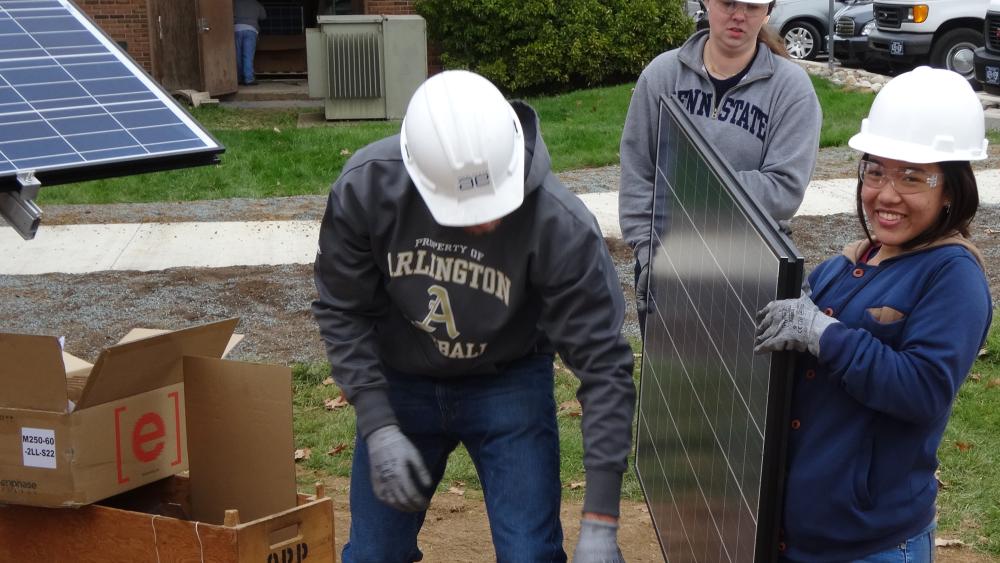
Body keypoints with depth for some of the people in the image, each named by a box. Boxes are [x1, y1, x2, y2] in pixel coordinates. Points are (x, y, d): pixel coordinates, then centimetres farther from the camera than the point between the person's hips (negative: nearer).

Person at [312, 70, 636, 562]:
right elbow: (342, 312, -10)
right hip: (399, 383, 2)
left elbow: (603, 363, -25)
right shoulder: (366, 187, -25)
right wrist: (378, 428, -18)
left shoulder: (561, 224, -30)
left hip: (510, 386, -1)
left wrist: (600, 523, -25)